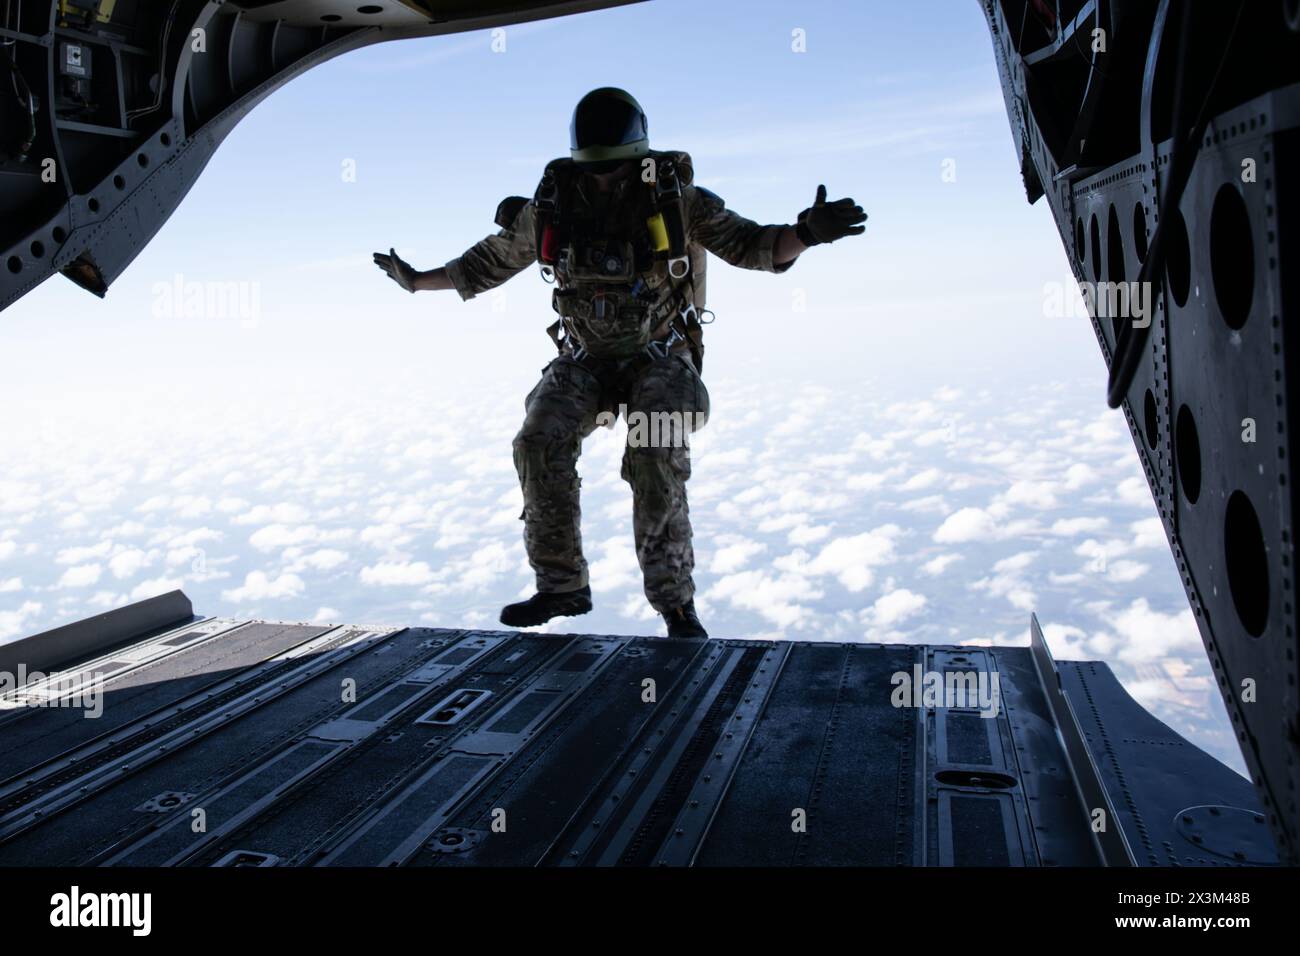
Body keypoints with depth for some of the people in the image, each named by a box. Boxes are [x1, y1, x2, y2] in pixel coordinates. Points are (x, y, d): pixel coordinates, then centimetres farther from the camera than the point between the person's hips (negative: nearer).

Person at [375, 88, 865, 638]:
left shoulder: (675, 199, -12)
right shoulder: (550, 208, -5)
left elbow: (751, 245, -12)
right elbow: (491, 262, 11)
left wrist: (803, 233, -32)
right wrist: (417, 280, 14)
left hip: (659, 359, -3)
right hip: (585, 361, 3)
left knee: (658, 455, -29)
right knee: (539, 442, -22)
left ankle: (674, 597, -16)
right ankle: (561, 585, -10)